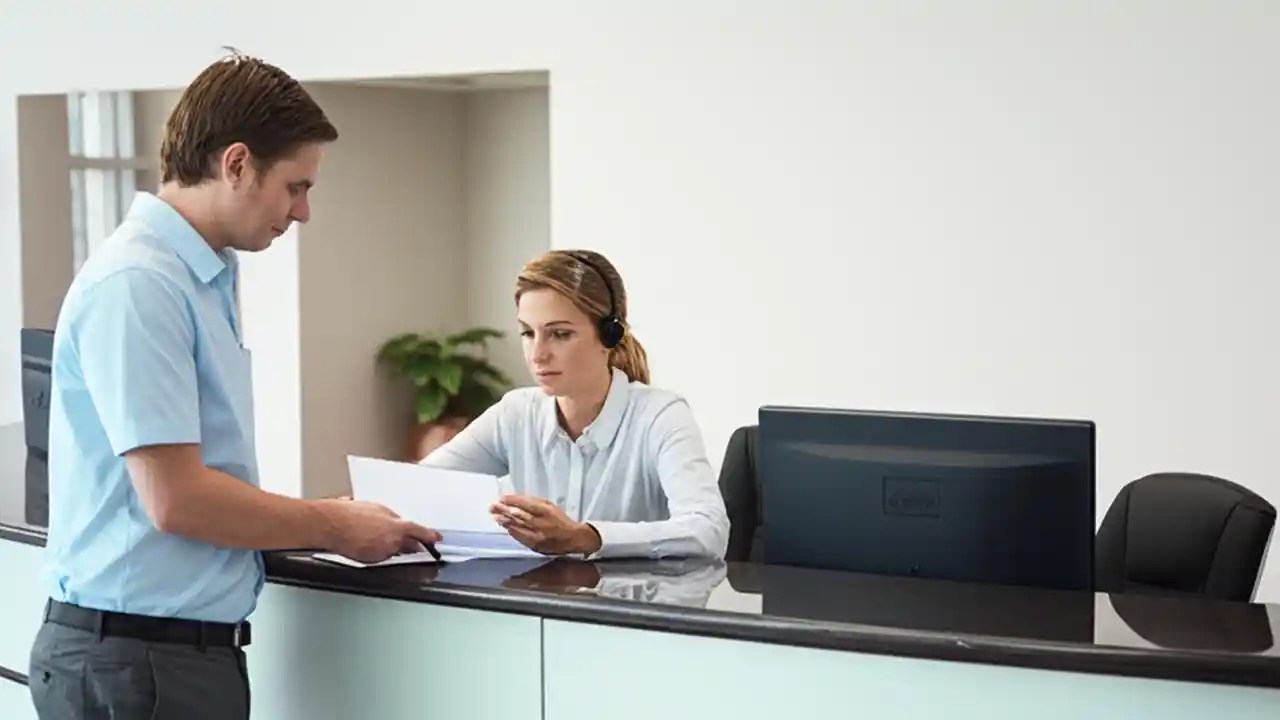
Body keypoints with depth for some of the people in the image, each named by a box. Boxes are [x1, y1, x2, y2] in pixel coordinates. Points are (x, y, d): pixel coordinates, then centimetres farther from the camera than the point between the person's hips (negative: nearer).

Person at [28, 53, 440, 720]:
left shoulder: (204, 276, 11)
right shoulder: (137, 284, -18)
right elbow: (175, 499, -22)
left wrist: (326, 517, 9)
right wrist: (333, 527, -9)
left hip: (191, 642, 9)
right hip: (137, 654, -9)